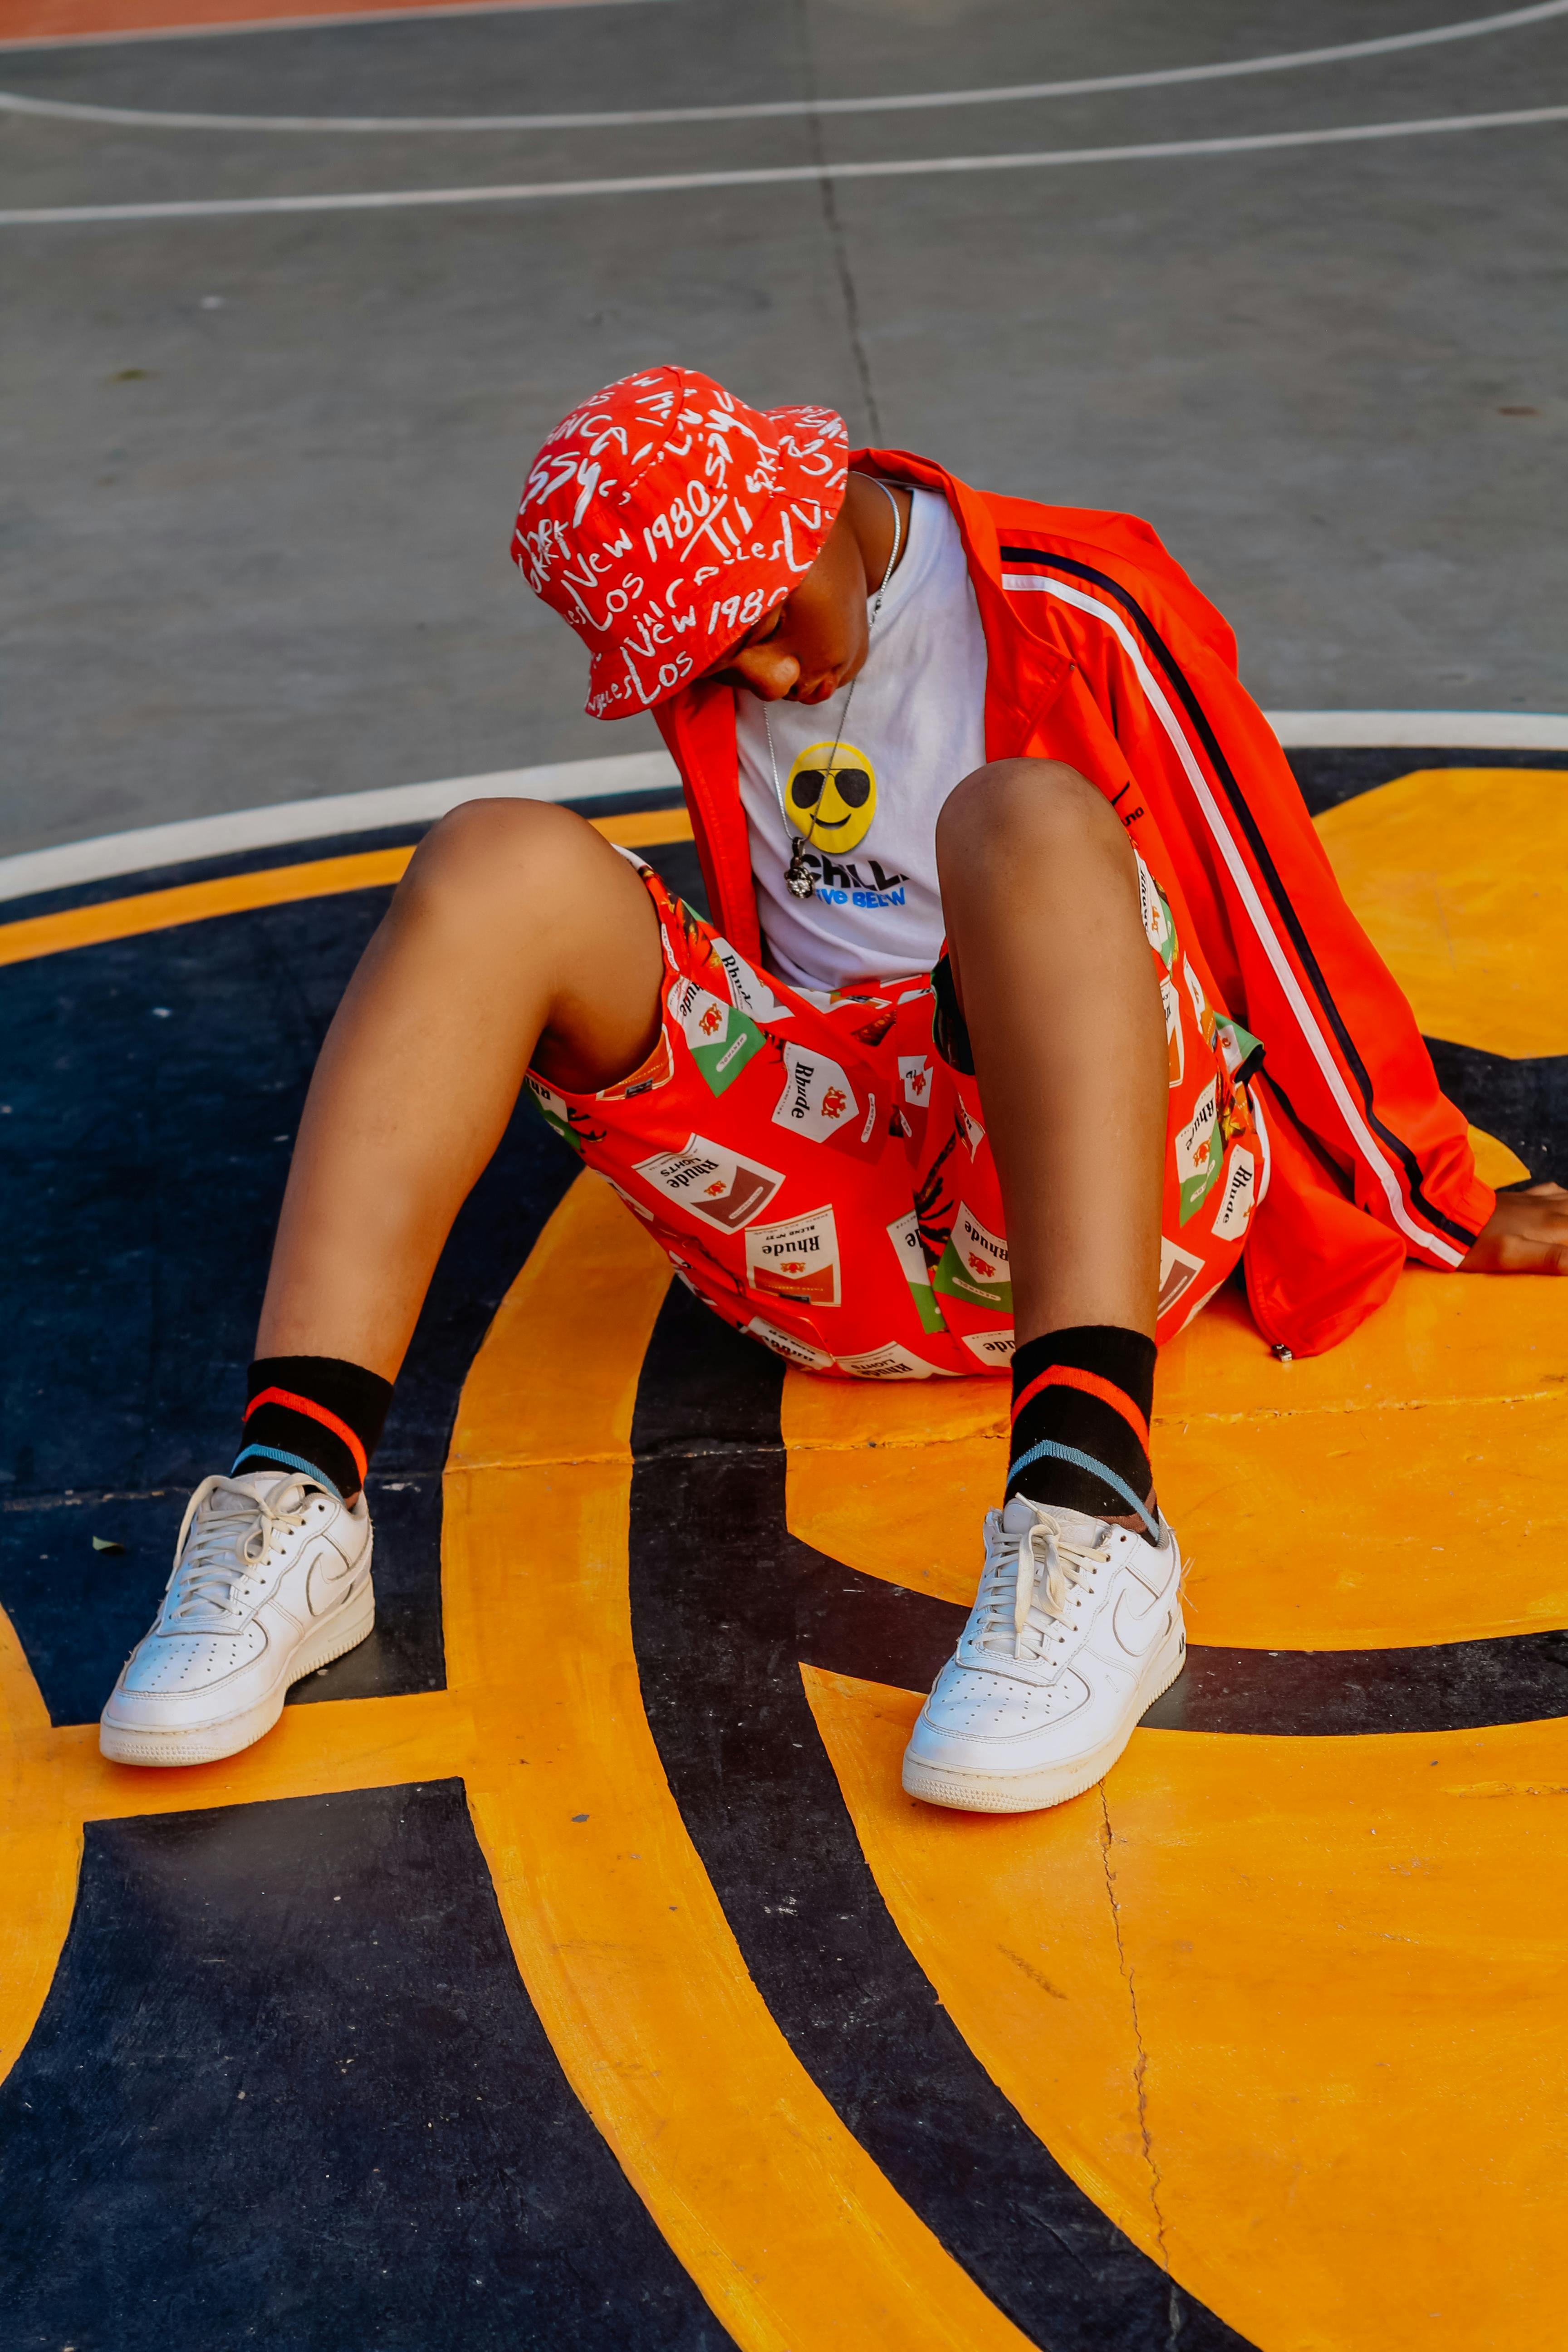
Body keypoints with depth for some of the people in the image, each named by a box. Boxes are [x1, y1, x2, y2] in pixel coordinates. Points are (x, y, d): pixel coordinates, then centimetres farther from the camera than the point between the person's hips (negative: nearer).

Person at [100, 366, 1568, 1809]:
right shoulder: (698, 639, 11)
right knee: (503, 868, -15)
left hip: (1115, 1187, -4)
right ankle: (293, 1496, -31)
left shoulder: (1079, 613, -3)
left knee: (1027, 819, -32)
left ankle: (1088, 1522, -51)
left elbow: (1282, 912, 4)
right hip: (821, 1225, 4)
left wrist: (1438, 1215, 9)